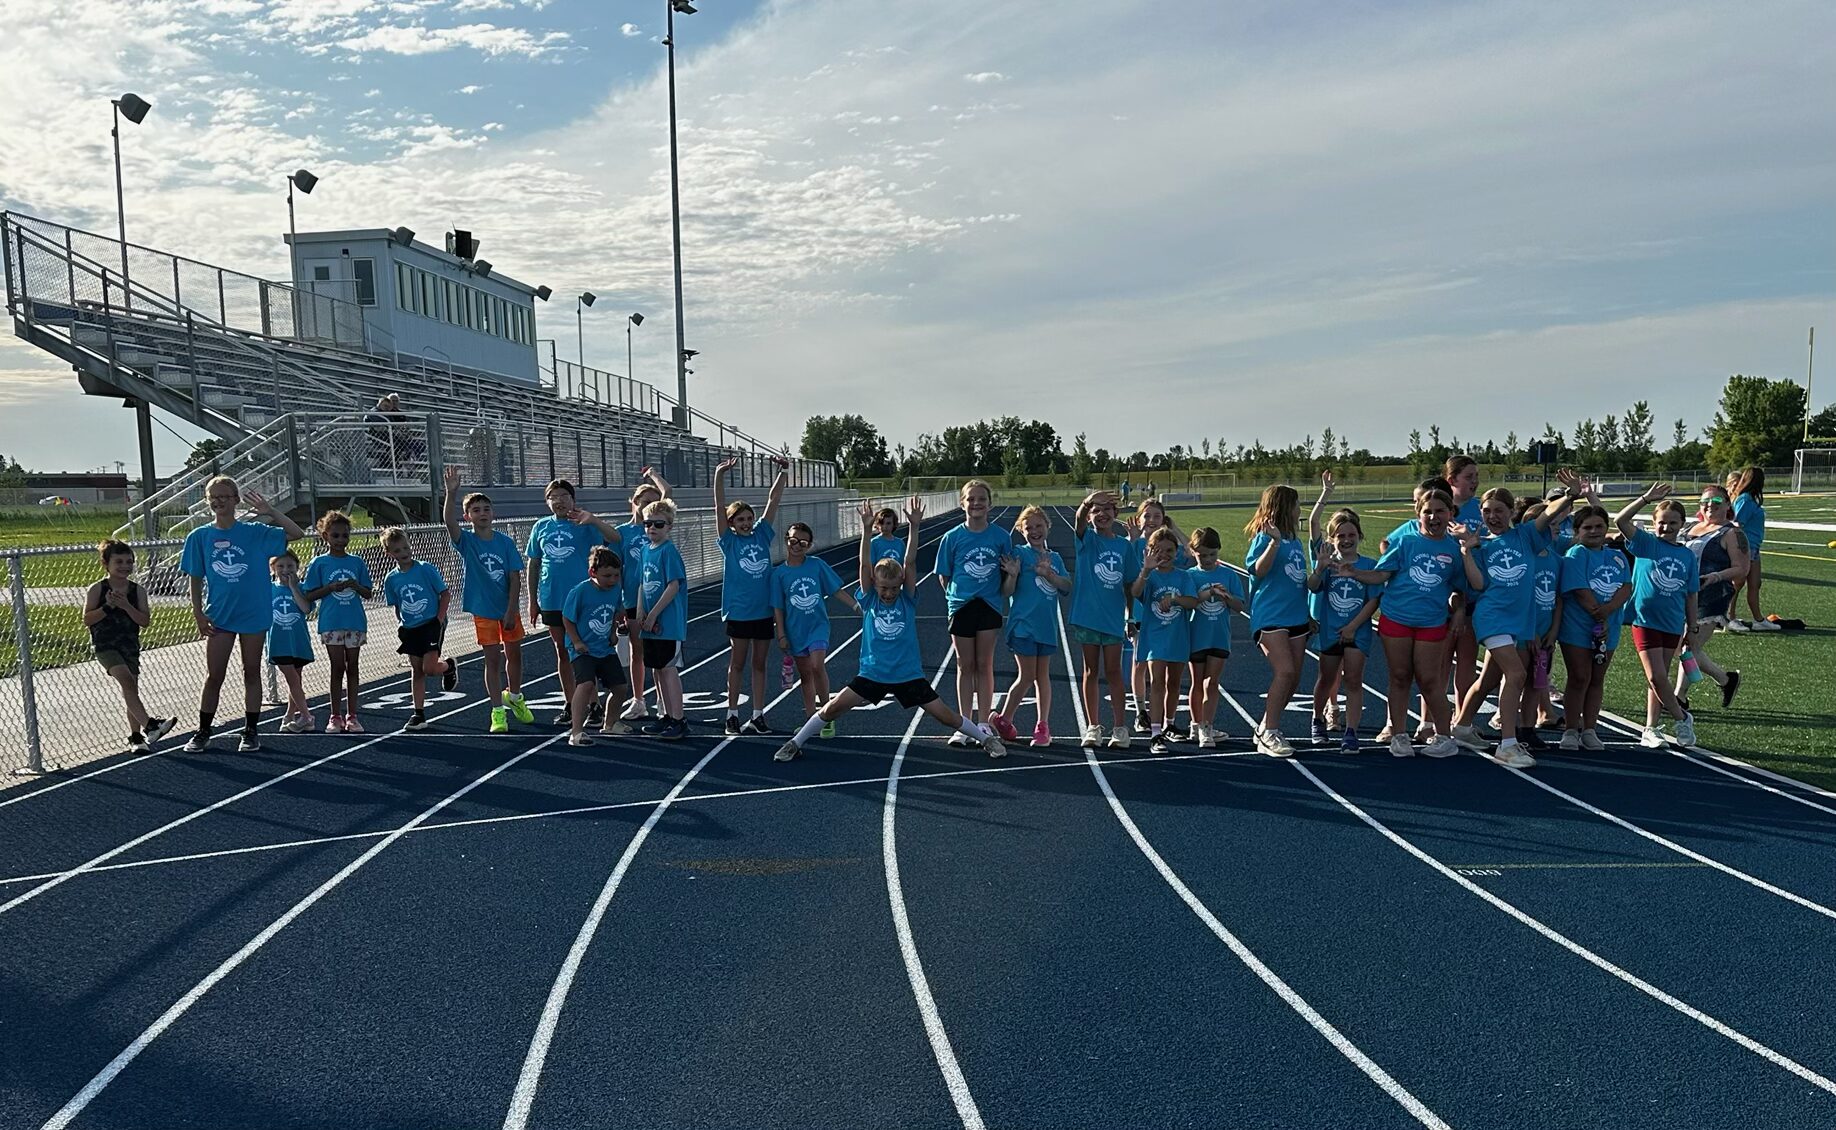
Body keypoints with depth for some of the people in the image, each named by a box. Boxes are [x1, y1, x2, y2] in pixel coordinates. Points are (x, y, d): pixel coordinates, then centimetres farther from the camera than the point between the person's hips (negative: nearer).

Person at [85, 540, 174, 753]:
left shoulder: (137, 591, 3)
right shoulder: (97, 589, -3)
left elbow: (145, 621, -4)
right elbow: (87, 618, -7)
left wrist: (126, 606, -17)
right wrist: (107, 607, -19)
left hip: (130, 646, 4)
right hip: (105, 646, -4)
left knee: (131, 689, 7)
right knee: (126, 678, -24)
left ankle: (135, 737, 16)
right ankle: (149, 724, -30)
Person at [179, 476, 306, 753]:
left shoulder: (254, 532, -2)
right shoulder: (199, 537, 1)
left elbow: (297, 533, -6)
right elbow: (196, 580, 5)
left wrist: (270, 512, -15)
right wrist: (199, 615, -1)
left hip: (254, 614, 0)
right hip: (219, 617, 0)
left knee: (252, 673, 8)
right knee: (213, 676, 4)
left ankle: (250, 732, 17)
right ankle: (202, 733, 16)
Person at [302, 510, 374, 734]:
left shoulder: (357, 562, 6)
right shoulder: (319, 563, 1)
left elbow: (369, 593, 7)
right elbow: (310, 595, -2)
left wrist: (356, 585, -13)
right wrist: (332, 587, -16)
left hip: (355, 622, 2)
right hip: (331, 623, -2)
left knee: (353, 667, 7)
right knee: (337, 667, 2)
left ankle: (351, 715, 13)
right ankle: (335, 717, 11)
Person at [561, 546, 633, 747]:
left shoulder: (616, 589, -1)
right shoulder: (579, 591, -17)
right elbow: (567, 619, -8)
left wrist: (613, 633, 8)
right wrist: (576, 642, -12)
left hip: (606, 650, 6)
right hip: (583, 650, -6)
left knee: (621, 686, 8)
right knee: (586, 684, -27)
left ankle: (610, 723, 33)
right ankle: (576, 732, -23)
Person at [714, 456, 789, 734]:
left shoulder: (762, 534, 6)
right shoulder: (729, 541, -2)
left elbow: (773, 500, 4)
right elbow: (720, 508, -12)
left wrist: (782, 472, -2)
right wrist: (719, 475, -22)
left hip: (764, 611, 3)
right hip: (738, 612, -3)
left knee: (759, 664, 10)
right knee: (737, 664, 6)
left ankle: (757, 716, 16)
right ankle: (732, 714, 16)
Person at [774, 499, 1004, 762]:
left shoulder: (907, 600, -4)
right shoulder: (868, 600, -3)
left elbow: (909, 564, -14)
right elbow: (865, 565, -15)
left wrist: (914, 528, -24)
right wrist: (867, 529, -26)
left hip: (909, 676, 0)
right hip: (872, 674, 0)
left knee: (945, 715, 0)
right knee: (833, 707, -9)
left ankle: (985, 737, 23)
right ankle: (796, 743, 10)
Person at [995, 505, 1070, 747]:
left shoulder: (1055, 558, 13)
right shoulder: (1019, 554, -2)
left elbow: (1067, 586, -1)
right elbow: (1006, 591, -6)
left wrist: (1048, 573, -17)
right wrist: (1013, 574, -25)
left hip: (1047, 626, 5)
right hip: (1023, 625, -5)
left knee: (1043, 676, 8)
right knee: (1027, 677, -3)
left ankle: (1042, 727, 13)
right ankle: (1003, 719, 14)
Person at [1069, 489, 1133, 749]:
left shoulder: (1124, 545, 6)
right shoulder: (1086, 539, -1)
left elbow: (1129, 584, 10)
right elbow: (1078, 520, -24)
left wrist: (1131, 617, 10)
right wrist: (1087, 502, -45)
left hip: (1114, 618, 1)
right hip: (1087, 615, -1)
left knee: (1114, 672, 3)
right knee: (1090, 672, 7)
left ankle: (1120, 728, 9)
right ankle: (1093, 727, 16)